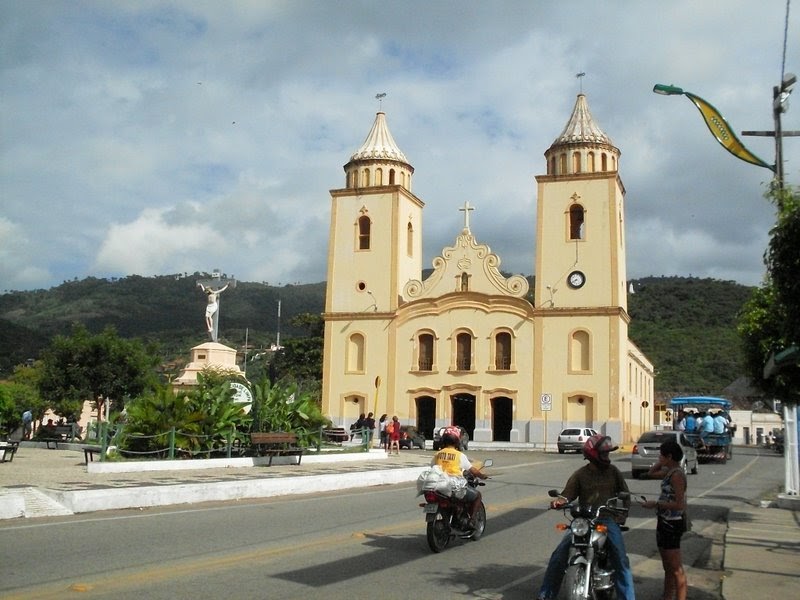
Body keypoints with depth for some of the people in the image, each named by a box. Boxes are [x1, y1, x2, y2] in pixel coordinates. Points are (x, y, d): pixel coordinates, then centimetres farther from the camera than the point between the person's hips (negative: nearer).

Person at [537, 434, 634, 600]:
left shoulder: (613, 471, 6)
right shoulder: (580, 474, 3)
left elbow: (624, 493, 12)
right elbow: (568, 493, -6)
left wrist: (623, 513, -3)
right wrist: (559, 501, -29)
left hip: (608, 519, 1)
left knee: (621, 560, -14)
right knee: (559, 555, -8)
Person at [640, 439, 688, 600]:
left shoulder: (677, 474, -20)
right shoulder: (669, 471, 8)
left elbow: (679, 505, -25)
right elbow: (651, 473, 25)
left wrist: (656, 504, -18)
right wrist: (661, 462, 11)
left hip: (672, 524, -10)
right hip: (665, 522, 10)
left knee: (676, 569, -4)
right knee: (668, 568, 20)